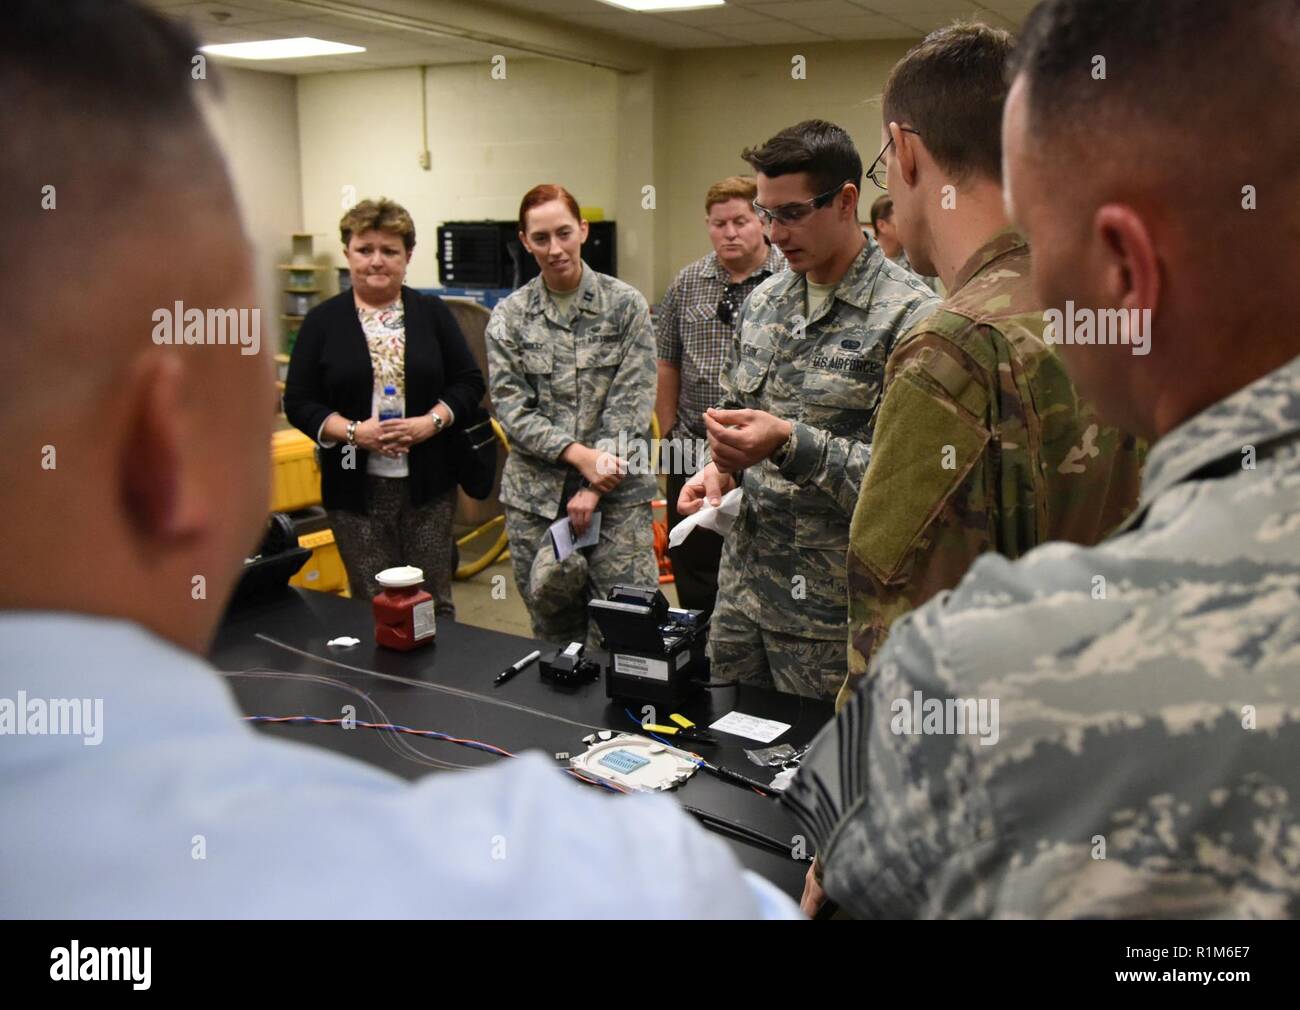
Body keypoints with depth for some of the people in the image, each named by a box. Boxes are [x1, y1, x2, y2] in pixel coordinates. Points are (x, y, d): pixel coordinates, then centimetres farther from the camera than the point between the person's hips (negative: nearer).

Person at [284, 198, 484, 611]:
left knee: (434, 601, 8)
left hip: (428, 484, 1)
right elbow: (298, 402, 1)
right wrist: (354, 431, -15)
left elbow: (469, 381, 6)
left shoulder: (432, 313, 6)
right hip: (356, 489, -1)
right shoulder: (323, 320, 3)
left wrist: (430, 422, -12)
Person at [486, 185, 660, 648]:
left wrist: (594, 487, -10)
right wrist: (581, 456, -15)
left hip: (618, 494, -2)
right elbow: (512, 410, -1)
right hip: (536, 497, 2)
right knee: (553, 630, 11)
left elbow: (632, 401, -4)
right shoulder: (508, 317, 5)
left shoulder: (625, 304, 1)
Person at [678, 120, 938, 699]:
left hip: (832, 608, -6)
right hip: (742, 584, 7)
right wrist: (718, 468, 0)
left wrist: (792, 444, -26)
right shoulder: (764, 300, 9)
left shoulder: (910, 316, -14)